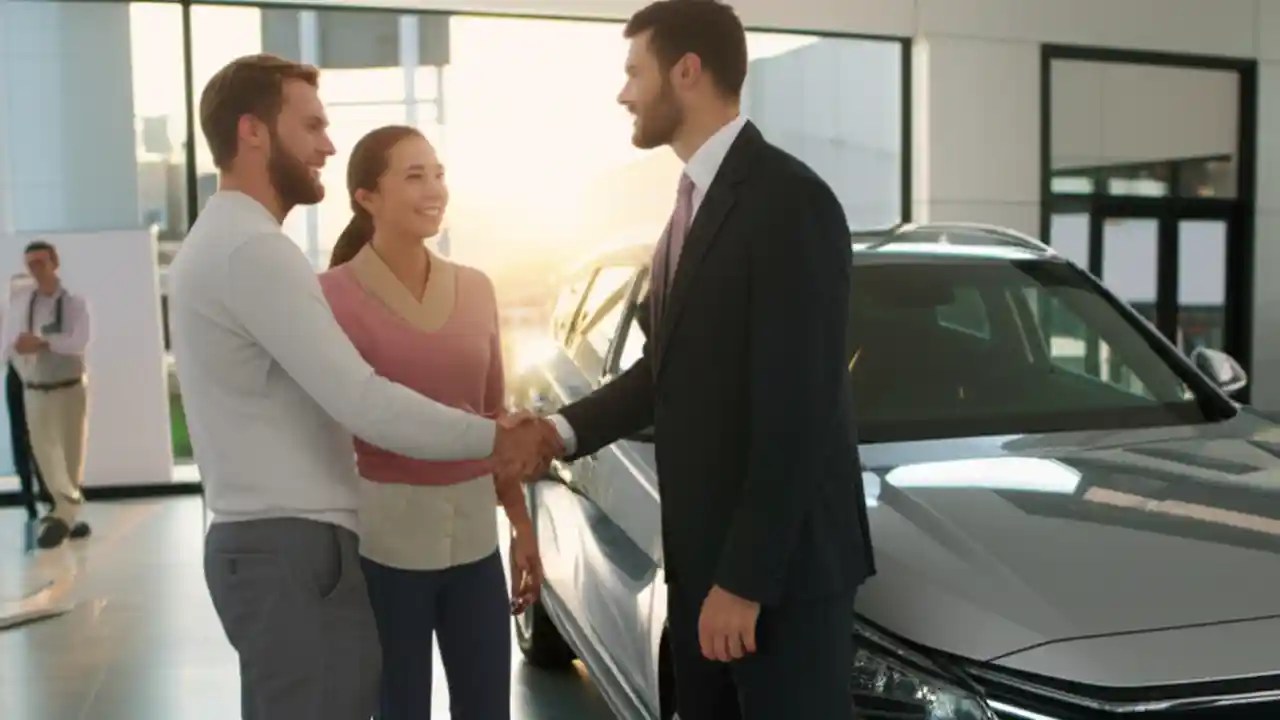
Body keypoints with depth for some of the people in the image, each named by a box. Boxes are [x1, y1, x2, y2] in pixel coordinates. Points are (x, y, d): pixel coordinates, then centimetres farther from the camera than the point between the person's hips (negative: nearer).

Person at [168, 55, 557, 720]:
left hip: (264, 538, 10)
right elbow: (361, 402, -23)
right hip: (291, 547, -10)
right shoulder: (253, 249, -17)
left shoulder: (220, 240, 16)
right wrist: (492, 439, -12)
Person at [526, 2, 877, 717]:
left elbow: (795, 407, -21)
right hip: (700, 550, 9)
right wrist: (564, 430, 3)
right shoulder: (697, 201, 12)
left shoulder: (788, 200, -17)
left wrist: (745, 576, -20)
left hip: (781, 558, -9)